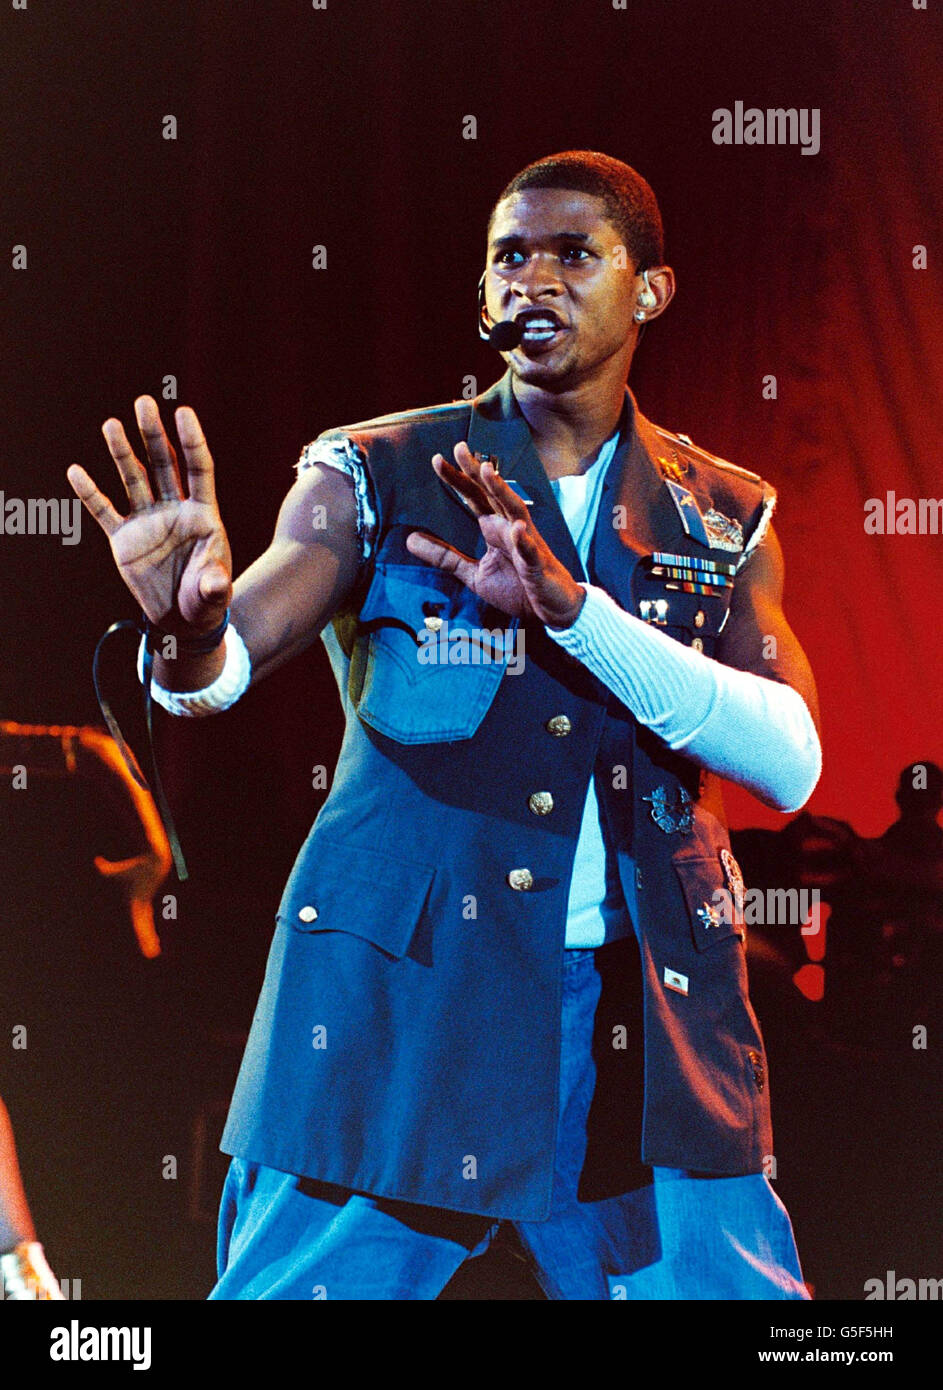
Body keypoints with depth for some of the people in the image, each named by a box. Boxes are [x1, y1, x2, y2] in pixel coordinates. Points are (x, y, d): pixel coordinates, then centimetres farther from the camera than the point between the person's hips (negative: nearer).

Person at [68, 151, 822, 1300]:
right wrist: (189, 636, -36)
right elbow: (237, 655, -11)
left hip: (650, 1029, 2)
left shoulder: (724, 518, 9)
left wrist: (571, 604, -19)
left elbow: (788, 759, -6)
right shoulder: (374, 476, 3)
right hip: (402, 994, -2)